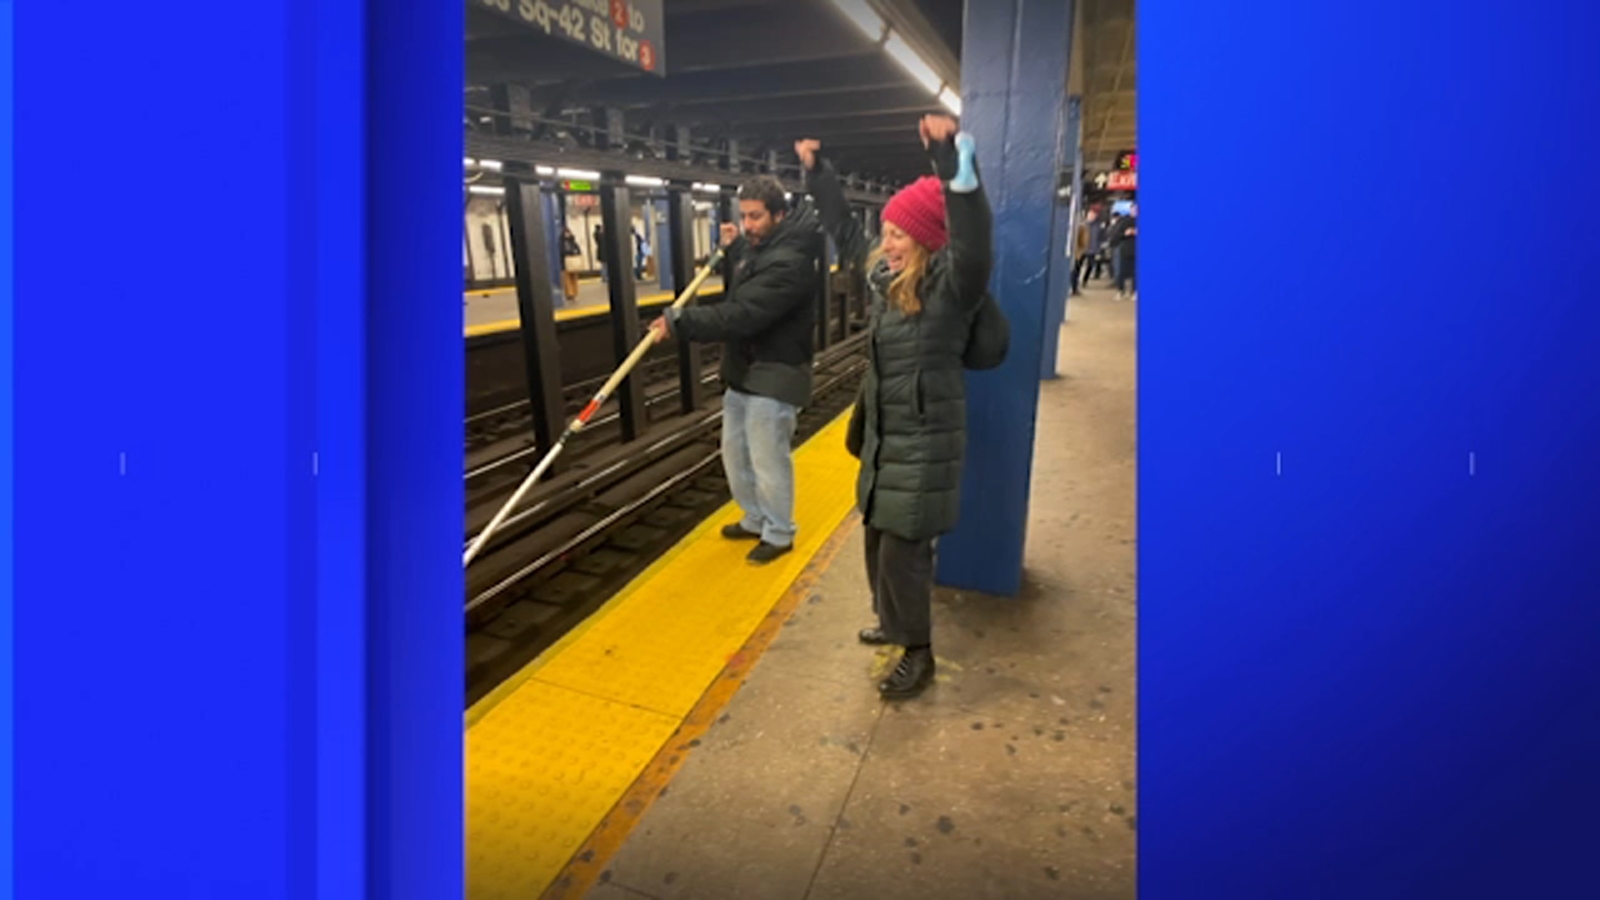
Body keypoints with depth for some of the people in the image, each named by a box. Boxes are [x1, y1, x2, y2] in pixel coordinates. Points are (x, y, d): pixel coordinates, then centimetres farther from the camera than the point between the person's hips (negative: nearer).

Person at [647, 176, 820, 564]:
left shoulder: (788, 262, -23)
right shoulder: (757, 249, 10)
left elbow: (741, 316, -30)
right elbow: (736, 295, 17)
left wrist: (679, 321, -28)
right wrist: (732, 251, 3)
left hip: (774, 378, -10)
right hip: (744, 373, 10)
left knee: (768, 461, 1)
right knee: (735, 453, 19)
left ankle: (778, 534, 20)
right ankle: (755, 520, 36)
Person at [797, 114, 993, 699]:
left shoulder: (950, 286, -18)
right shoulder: (886, 277, 5)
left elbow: (974, 244, -40)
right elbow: (845, 234, 21)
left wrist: (952, 162, -49)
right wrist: (818, 174, 21)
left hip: (924, 440, -8)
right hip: (884, 434, 8)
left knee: (903, 548, 0)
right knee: (880, 536, 19)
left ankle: (919, 653, 18)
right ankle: (896, 622, 40)